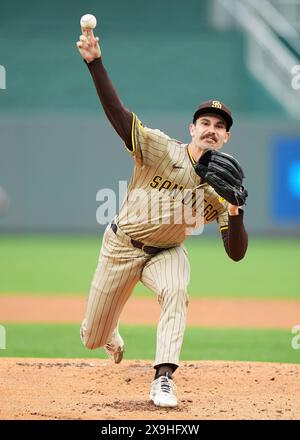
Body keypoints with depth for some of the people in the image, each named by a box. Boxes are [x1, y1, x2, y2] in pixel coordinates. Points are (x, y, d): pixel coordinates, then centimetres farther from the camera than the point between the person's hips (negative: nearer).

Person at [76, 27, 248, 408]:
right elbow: (117, 112, -29)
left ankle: (163, 380, -33)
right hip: (123, 245, -1)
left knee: (176, 292, -35)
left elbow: (236, 253, -16)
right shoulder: (160, 149, -17)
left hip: (167, 252, 1)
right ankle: (108, 335, 48)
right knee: (94, 340, 8)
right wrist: (95, 62, -43)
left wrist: (235, 212, -36)